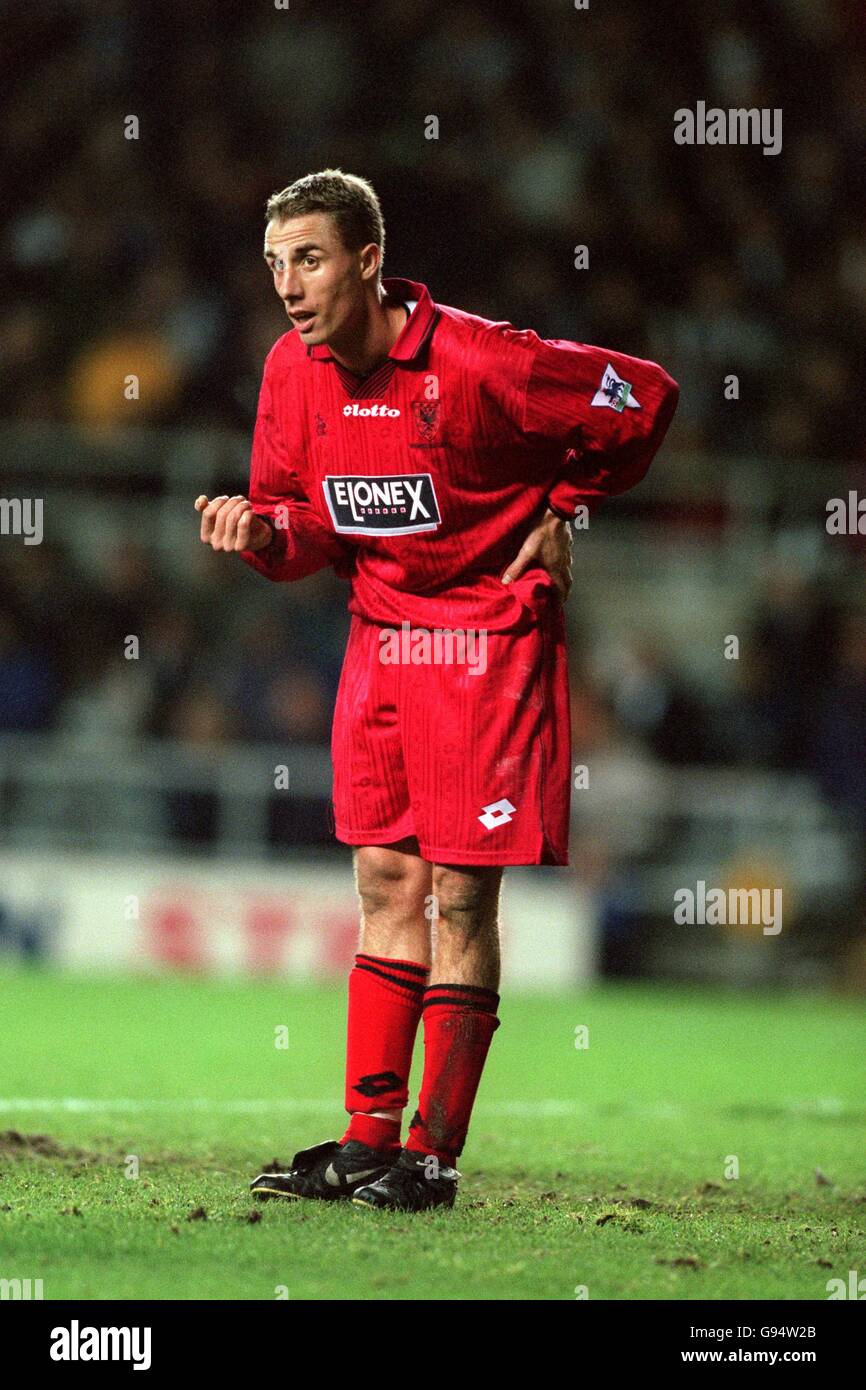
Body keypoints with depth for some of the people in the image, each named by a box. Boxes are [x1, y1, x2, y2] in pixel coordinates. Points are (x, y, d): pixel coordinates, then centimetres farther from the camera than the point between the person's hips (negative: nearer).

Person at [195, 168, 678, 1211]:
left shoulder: (478, 362, -21)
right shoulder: (295, 370, -1)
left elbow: (643, 398, -10)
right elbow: (310, 525, 6)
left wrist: (563, 512, -4)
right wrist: (261, 530, -16)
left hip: (489, 636, -6)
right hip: (380, 636, 6)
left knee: (461, 898, -4)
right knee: (386, 883, 8)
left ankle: (435, 1153, 2)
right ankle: (368, 1140, 12)